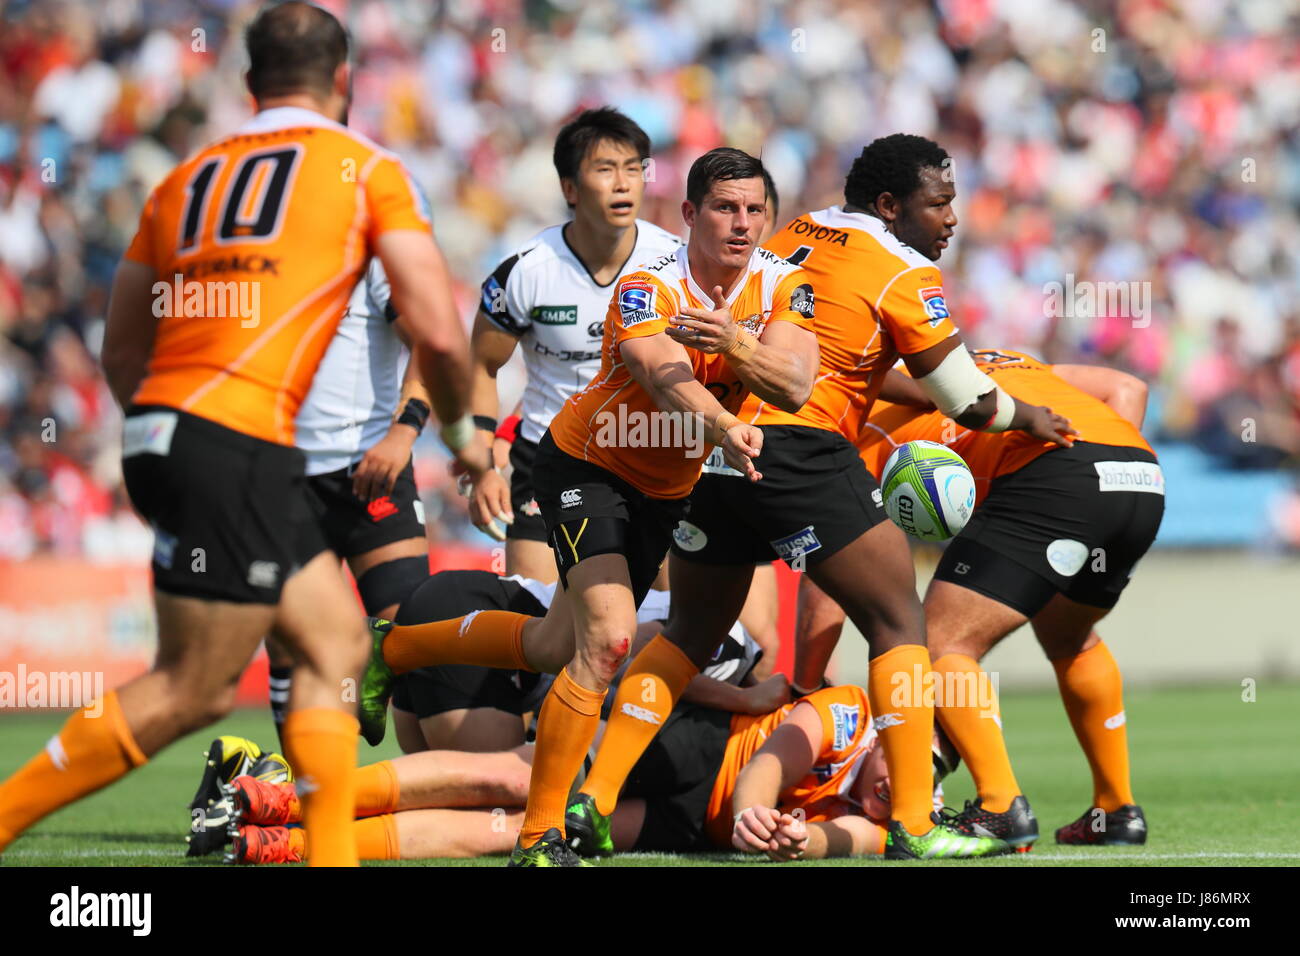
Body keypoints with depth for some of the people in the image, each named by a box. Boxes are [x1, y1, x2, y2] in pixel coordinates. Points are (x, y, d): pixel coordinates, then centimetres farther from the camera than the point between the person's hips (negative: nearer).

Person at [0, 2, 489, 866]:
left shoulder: (187, 178, 19)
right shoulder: (368, 169, 5)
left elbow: (122, 352, 22)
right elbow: (439, 333, -1)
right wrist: (462, 433, 18)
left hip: (159, 429, 7)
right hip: (239, 445, -7)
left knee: (337, 641, 13)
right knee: (192, 691, -2)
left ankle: (333, 855, 7)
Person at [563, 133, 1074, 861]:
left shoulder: (794, 237, 18)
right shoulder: (904, 275, -3)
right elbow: (969, 402, 1)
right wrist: (1026, 416, 19)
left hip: (714, 457, 7)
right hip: (802, 453, -7)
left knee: (691, 634, 21)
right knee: (899, 622, 2)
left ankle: (592, 799, 15)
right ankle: (916, 824, -5)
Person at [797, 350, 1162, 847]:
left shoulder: (869, 431, 19)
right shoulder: (1004, 363, 37)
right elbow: (1127, 389, 25)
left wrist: (803, 693, 22)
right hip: (1145, 479, 7)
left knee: (942, 644, -2)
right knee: (1070, 641, 31)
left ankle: (1002, 808, -14)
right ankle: (1117, 810, 33)